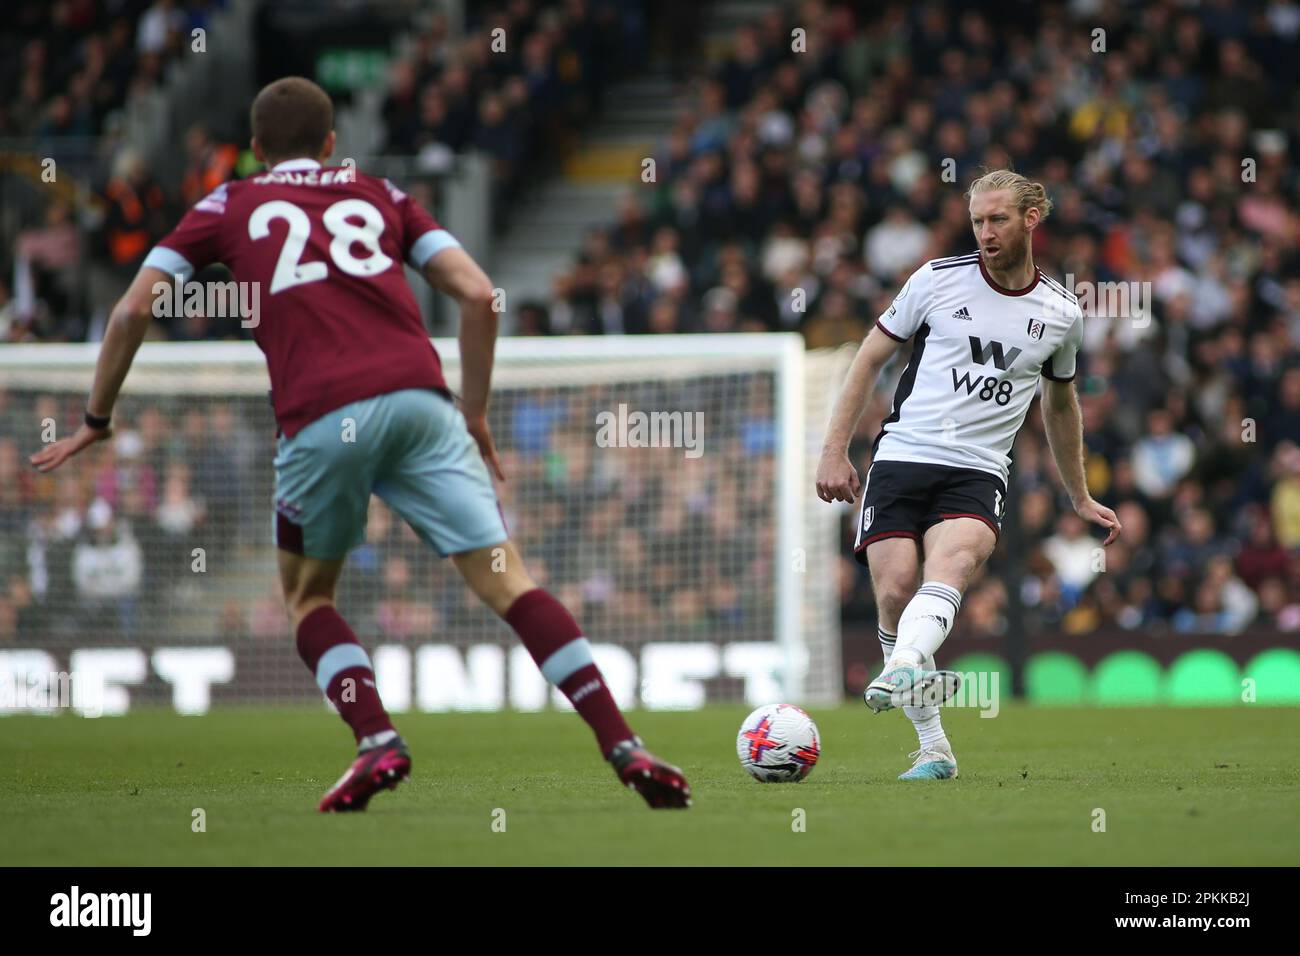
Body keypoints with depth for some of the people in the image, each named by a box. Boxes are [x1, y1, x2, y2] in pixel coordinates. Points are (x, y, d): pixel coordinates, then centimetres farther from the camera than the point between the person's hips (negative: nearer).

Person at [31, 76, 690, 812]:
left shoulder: (228, 206, 22)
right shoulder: (382, 197, 26)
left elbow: (134, 312, 16)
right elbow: (479, 295, 15)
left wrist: (98, 419, 26)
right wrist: (475, 413, 23)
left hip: (321, 419, -1)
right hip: (419, 401, 1)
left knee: (308, 595, 20)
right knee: (505, 580, 0)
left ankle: (379, 744, -1)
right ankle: (625, 748, -12)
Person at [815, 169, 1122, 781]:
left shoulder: (1061, 313, 11)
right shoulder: (938, 279, 4)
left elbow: (1060, 403, 28)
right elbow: (871, 356, 12)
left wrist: (1080, 499, 34)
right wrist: (834, 450, 6)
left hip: (978, 475, 0)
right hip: (902, 459, 0)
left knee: (951, 563, -31)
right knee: (895, 591, -14)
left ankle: (900, 674, -57)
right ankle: (933, 745, 0)